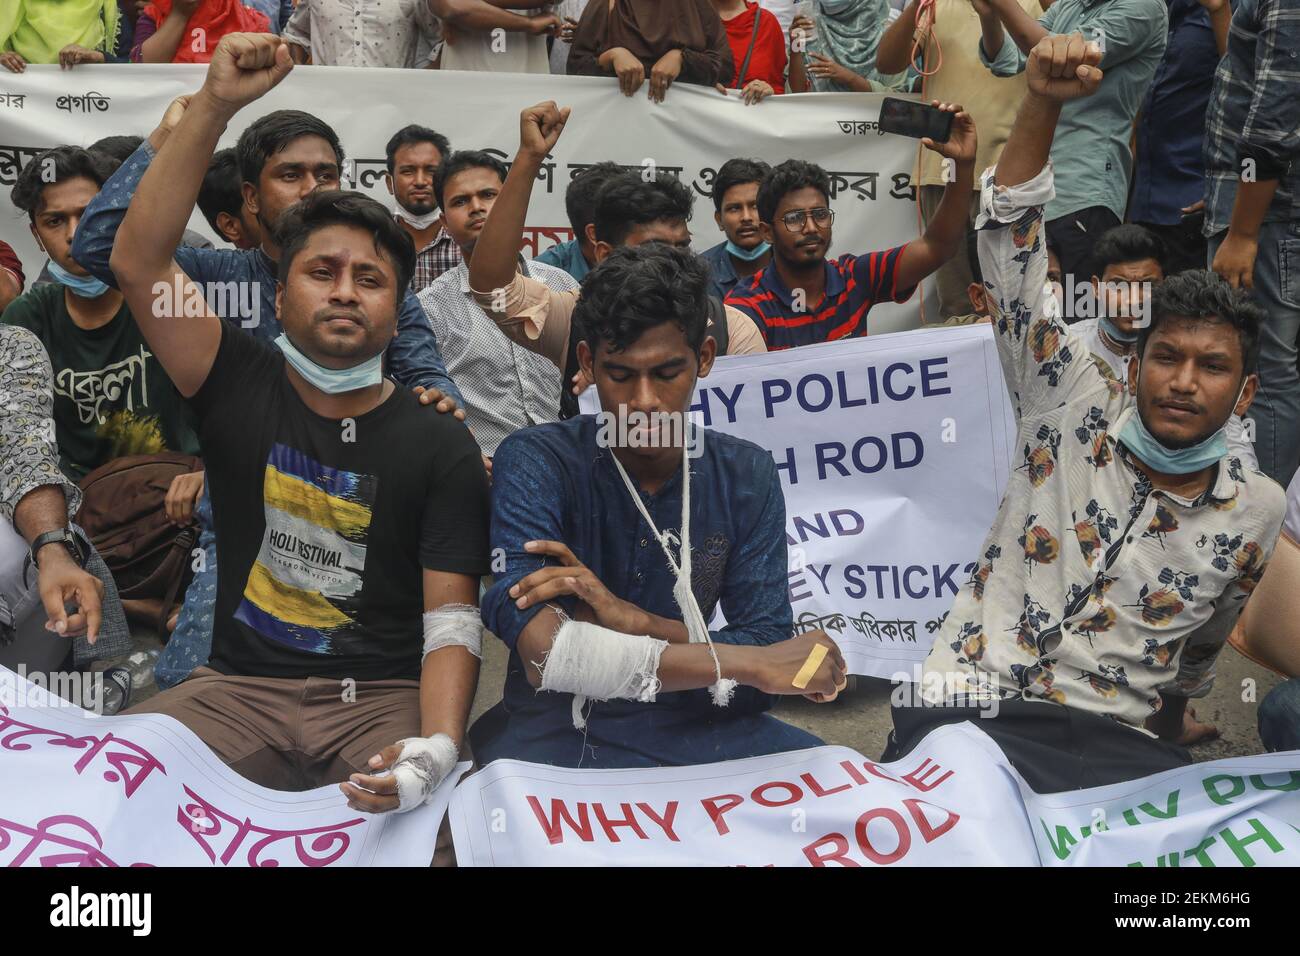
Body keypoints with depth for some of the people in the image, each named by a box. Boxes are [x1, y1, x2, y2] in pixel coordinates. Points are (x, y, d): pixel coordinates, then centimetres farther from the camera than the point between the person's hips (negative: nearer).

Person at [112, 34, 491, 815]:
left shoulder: (441, 445, 1)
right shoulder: (242, 385, 7)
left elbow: (453, 619, -5)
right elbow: (139, 262, -5)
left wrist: (436, 747, -25)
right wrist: (215, 106, -12)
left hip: (384, 695, -1)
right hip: (240, 689, 2)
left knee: (417, 806, -32)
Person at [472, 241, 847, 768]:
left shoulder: (747, 477, -1)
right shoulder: (534, 462, -13)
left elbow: (770, 646, -8)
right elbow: (545, 655, -27)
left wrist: (633, 619, -24)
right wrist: (749, 664, -25)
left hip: (695, 726, 1)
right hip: (559, 730, -1)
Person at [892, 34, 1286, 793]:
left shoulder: (1257, 511, 4)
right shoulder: (1076, 410, -1)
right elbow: (1011, 244, -7)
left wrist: (1177, 710, 37)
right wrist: (1044, 104, -17)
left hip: (1110, 741, 3)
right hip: (965, 712, -2)